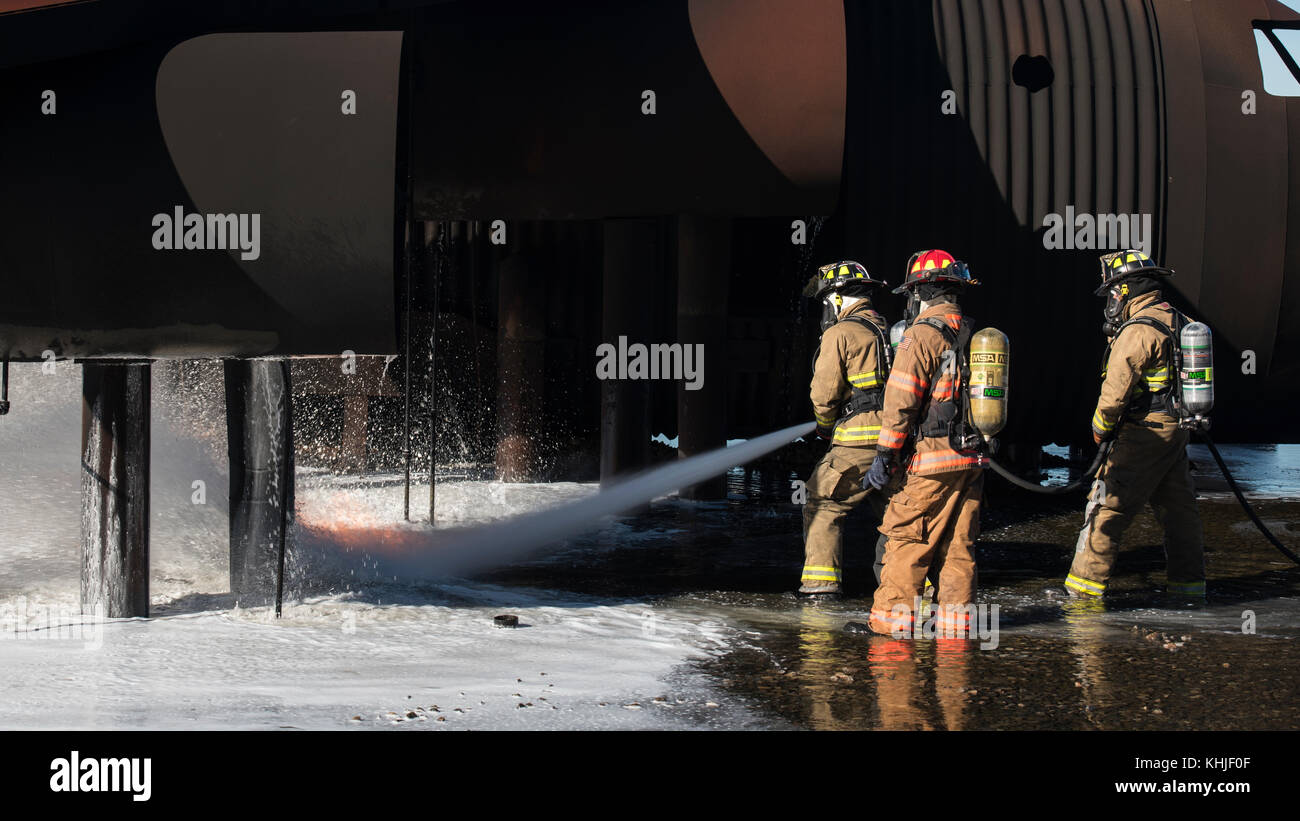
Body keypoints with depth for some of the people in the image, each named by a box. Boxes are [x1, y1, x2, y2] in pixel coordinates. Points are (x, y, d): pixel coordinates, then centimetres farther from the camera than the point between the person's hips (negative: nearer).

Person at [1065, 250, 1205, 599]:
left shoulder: (1138, 331, -17)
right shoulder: (1178, 321, 11)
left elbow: (1116, 388, -17)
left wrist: (1101, 426, -3)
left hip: (1146, 433, -9)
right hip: (1177, 430, 9)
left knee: (1108, 505, -5)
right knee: (1177, 506, 14)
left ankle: (1086, 581, -5)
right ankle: (1189, 581, 19)